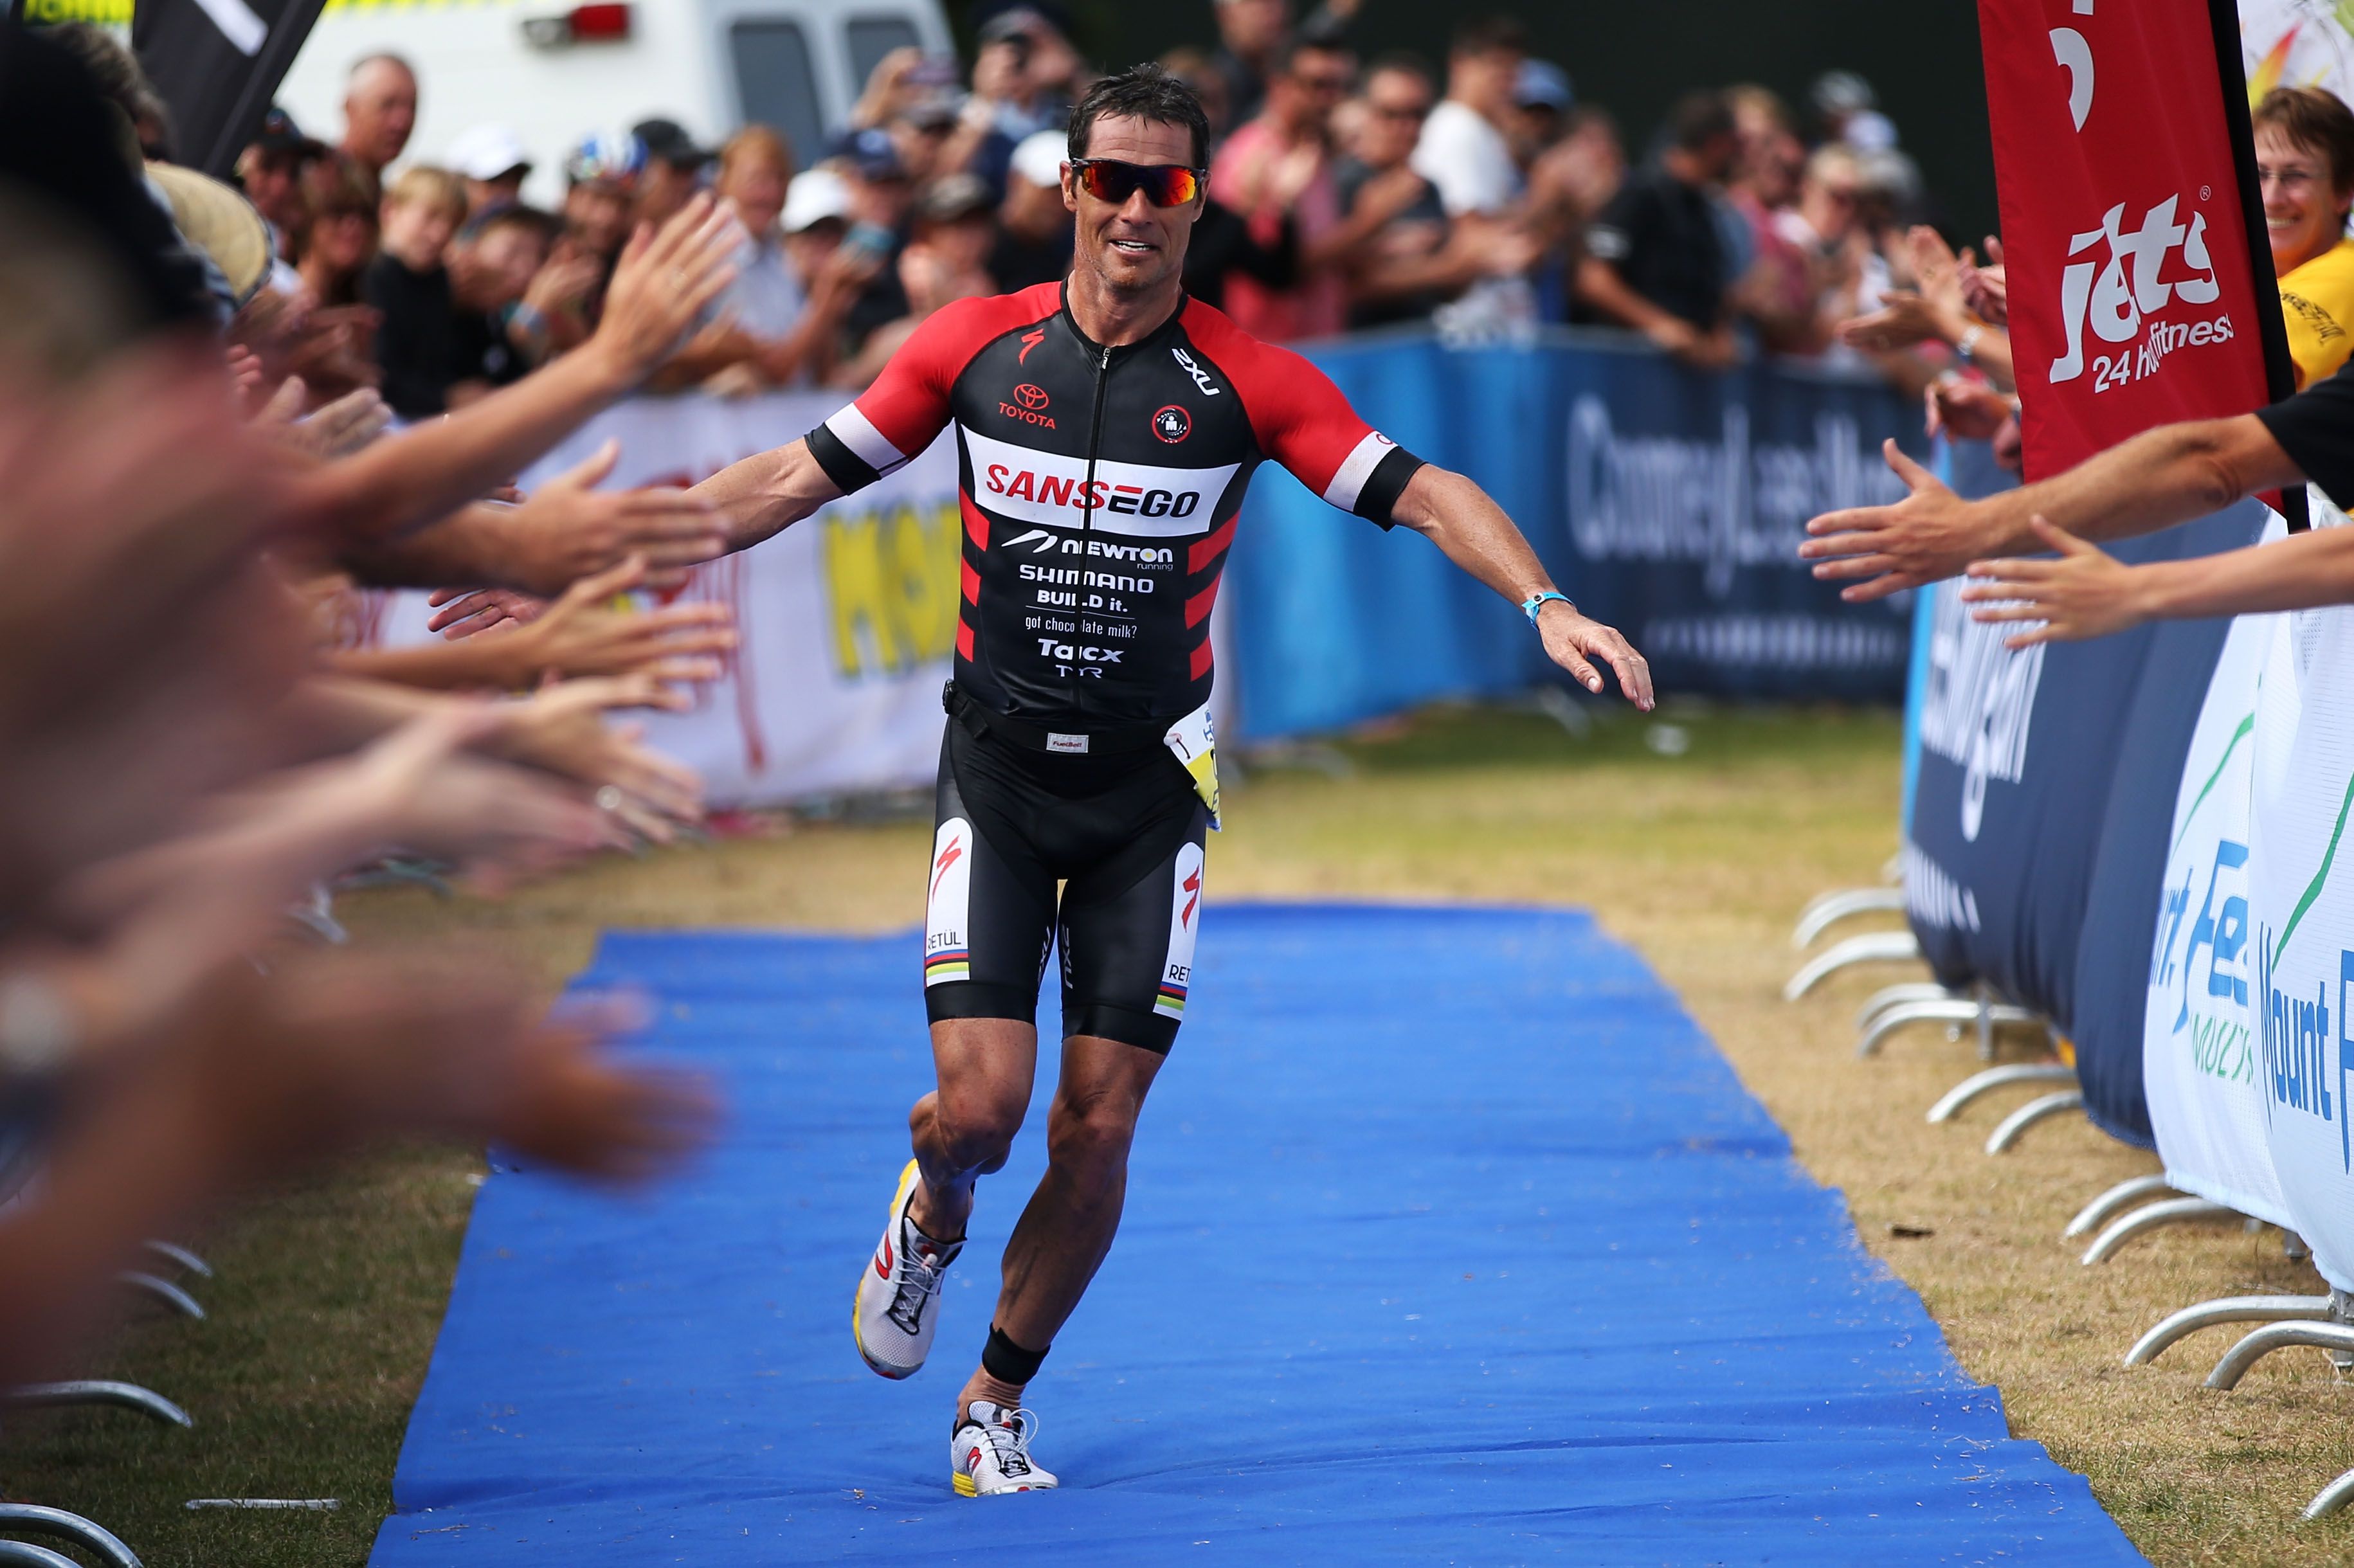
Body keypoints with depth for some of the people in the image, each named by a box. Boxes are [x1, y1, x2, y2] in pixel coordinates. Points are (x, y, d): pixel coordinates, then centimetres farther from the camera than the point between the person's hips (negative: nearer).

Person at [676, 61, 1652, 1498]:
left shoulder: (1246, 379, -6)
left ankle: (1000, 1402, 19)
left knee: (1097, 1129, -2)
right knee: (980, 1101, -12)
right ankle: (932, 1220, 26)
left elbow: (1424, 493, -10)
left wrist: (1544, 601, -26)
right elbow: (794, 479, 6)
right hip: (997, 771, 0)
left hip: (1151, 788, 0)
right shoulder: (976, 347, -1)